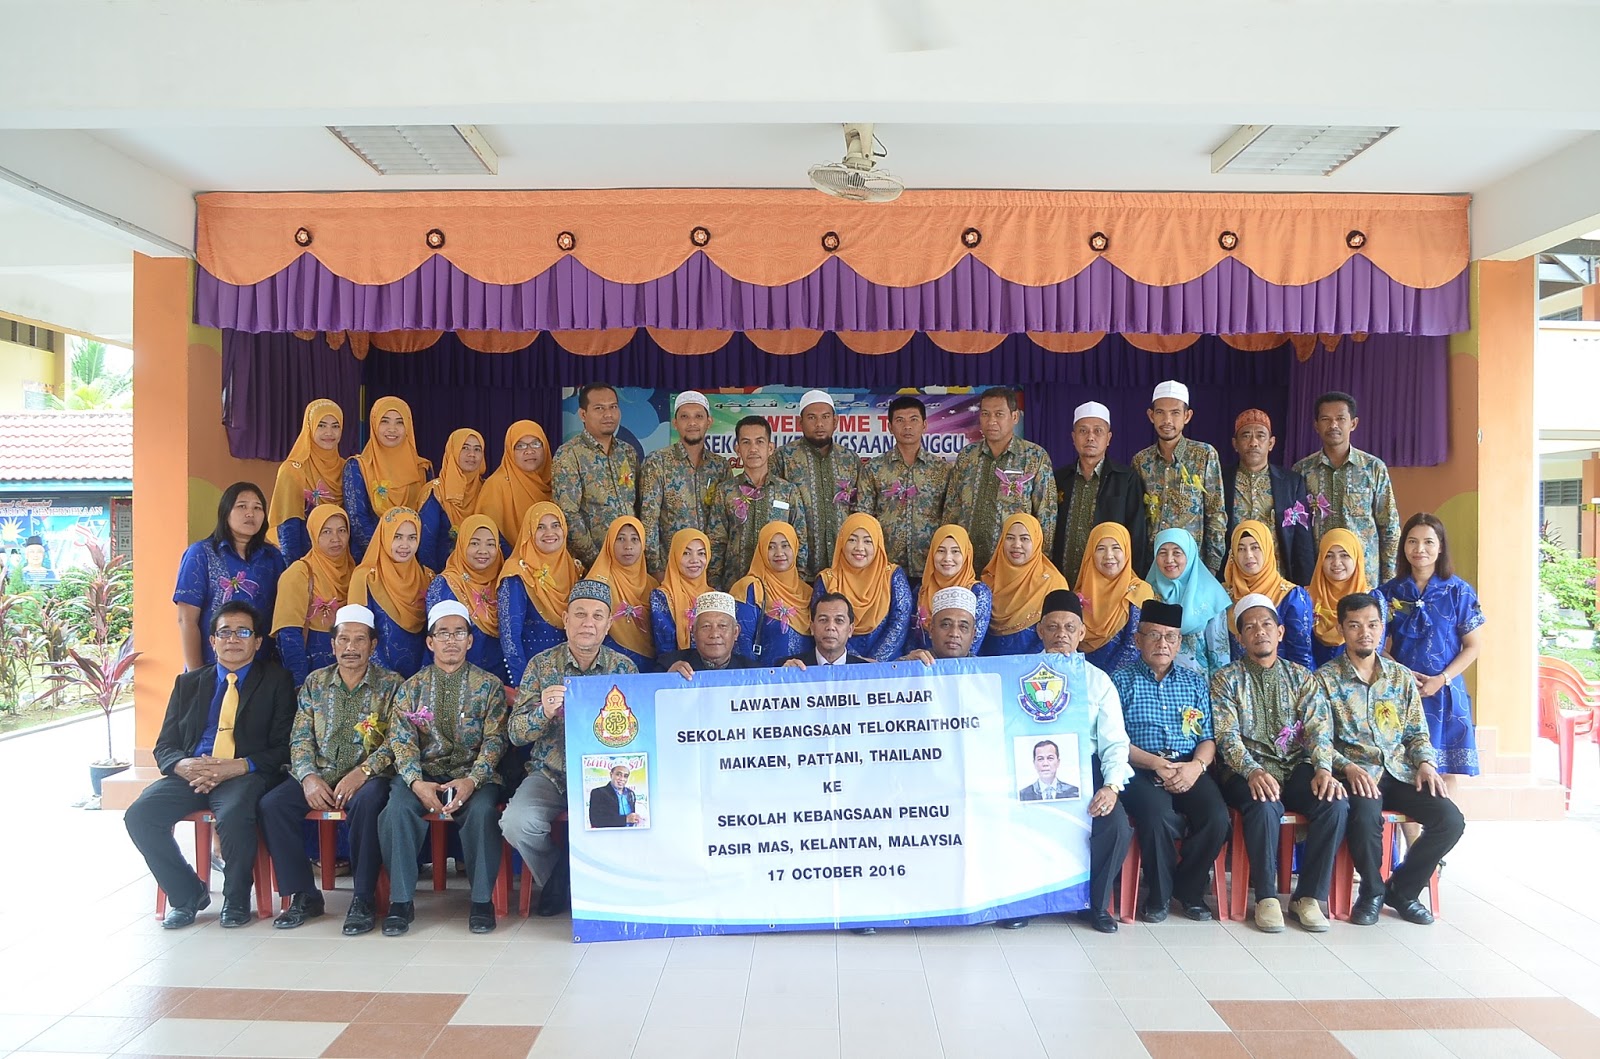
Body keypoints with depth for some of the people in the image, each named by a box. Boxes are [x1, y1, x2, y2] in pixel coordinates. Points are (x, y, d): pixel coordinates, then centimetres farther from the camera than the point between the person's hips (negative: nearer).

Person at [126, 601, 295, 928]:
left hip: (246, 775, -4)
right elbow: (164, 746, 14)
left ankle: (236, 899, -7)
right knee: (139, 815, -22)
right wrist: (183, 766, -10)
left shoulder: (276, 680, 8)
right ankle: (187, 895, -1)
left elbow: (284, 747, 0)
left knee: (234, 815, -35)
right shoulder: (188, 683, 20)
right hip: (190, 773, 4)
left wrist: (240, 766, -17)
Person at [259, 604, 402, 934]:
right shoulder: (315, 682, 13)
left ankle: (363, 899, -21)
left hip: (368, 776, -4)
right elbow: (300, 737, 7)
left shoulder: (390, 684, 1)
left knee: (367, 802, -36)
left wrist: (361, 772, -22)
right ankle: (303, 895, -8)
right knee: (272, 804, -22)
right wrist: (308, 777, -10)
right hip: (318, 777, 4)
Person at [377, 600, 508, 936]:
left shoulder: (489, 685, 6)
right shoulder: (411, 688, 11)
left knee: (482, 811, -32)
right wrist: (416, 782, -18)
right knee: (397, 809, -28)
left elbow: (494, 740, -3)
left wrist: (472, 781, -20)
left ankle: (482, 900, -16)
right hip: (423, 773, 2)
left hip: (475, 773, -1)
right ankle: (400, 901, -14)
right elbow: (401, 740, 1)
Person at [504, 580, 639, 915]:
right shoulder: (542, 664, 2)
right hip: (550, 774, 1)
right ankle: (557, 882, 6)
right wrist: (543, 712, -23)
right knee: (517, 822, -27)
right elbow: (515, 733, -2)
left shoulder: (624, 668, 2)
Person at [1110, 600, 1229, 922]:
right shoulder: (1122, 680, 7)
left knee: (1217, 817, -24)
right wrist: (1156, 764, -16)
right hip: (1140, 771, -3)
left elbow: (1207, 738, 10)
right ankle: (1159, 894, -5)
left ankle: (1189, 889, 2)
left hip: (1189, 770, 4)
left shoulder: (1195, 682, 18)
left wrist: (1197, 765, -11)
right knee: (1159, 816, -32)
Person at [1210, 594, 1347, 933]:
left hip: (1297, 768, 3)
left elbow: (1317, 726, 2)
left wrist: (1323, 768, -18)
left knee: (1335, 803, -26)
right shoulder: (1226, 679, 5)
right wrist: (1252, 771, -26)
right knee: (1265, 805, -35)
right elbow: (1227, 735, -7)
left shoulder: (1300, 676, 14)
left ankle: (1309, 896, -12)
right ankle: (1266, 897, -17)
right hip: (1248, 771, -3)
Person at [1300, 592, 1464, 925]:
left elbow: (1417, 733, 17)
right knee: (1365, 817, -35)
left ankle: (1402, 890, 5)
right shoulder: (1325, 680, 1)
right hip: (1355, 773, -4)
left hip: (1400, 772, 5)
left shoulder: (1402, 677, 15)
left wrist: (1426, 763, -4)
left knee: (1450, 819, -19)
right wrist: (1349, 768, -22)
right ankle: (1372, 892, -3)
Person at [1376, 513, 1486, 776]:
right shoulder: (1389, 592, 4)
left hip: (1446, 693, -1)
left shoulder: (1459, 592, 0)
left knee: (1450, 773, -1)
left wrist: (1442, 679, -11)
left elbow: (1474, 645, 0)